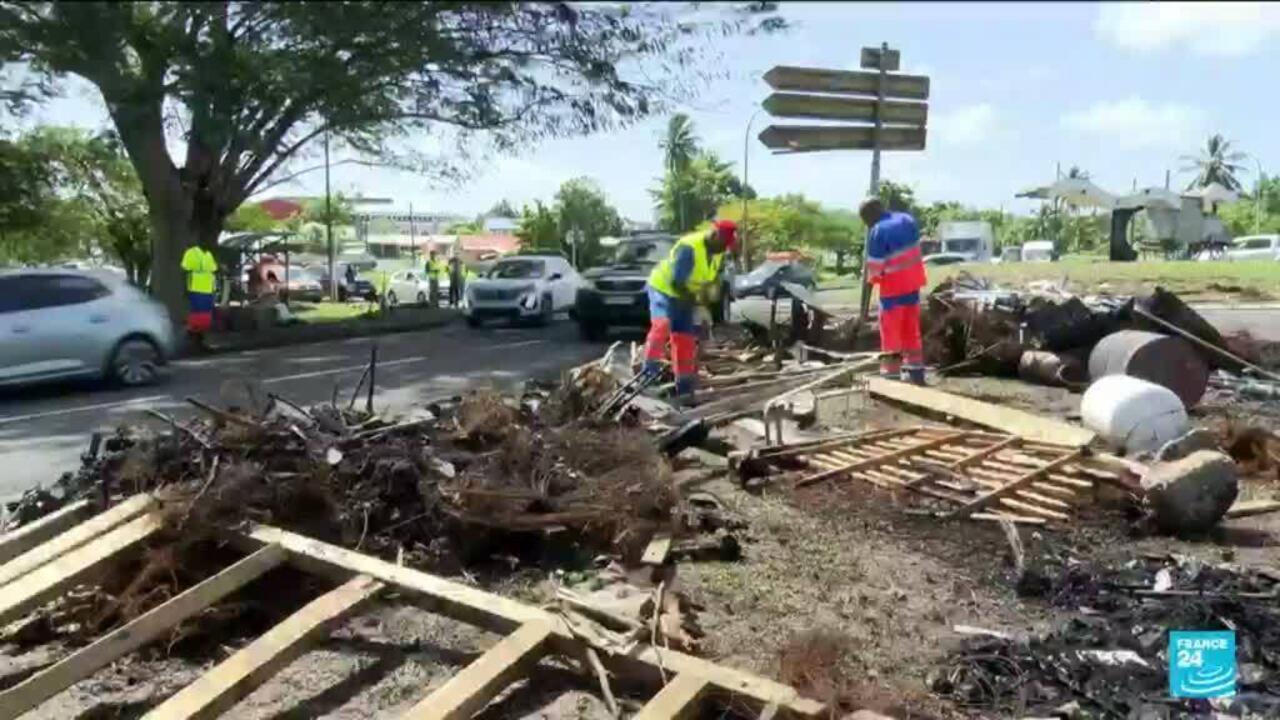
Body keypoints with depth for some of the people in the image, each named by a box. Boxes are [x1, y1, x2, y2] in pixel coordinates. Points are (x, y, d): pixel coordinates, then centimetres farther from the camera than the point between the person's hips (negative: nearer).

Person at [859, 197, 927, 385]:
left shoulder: (877, 232, -19)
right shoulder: (907, 219, 2)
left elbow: (874, 266, -14)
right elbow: (916, 248, 11)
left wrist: (872, 278, 5)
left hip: (893, 286, -7)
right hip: (913, 281, 7)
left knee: (891, 331, 2)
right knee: (911, 328, 16)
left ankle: (892, 374, 3)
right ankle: (916, 371, 23)